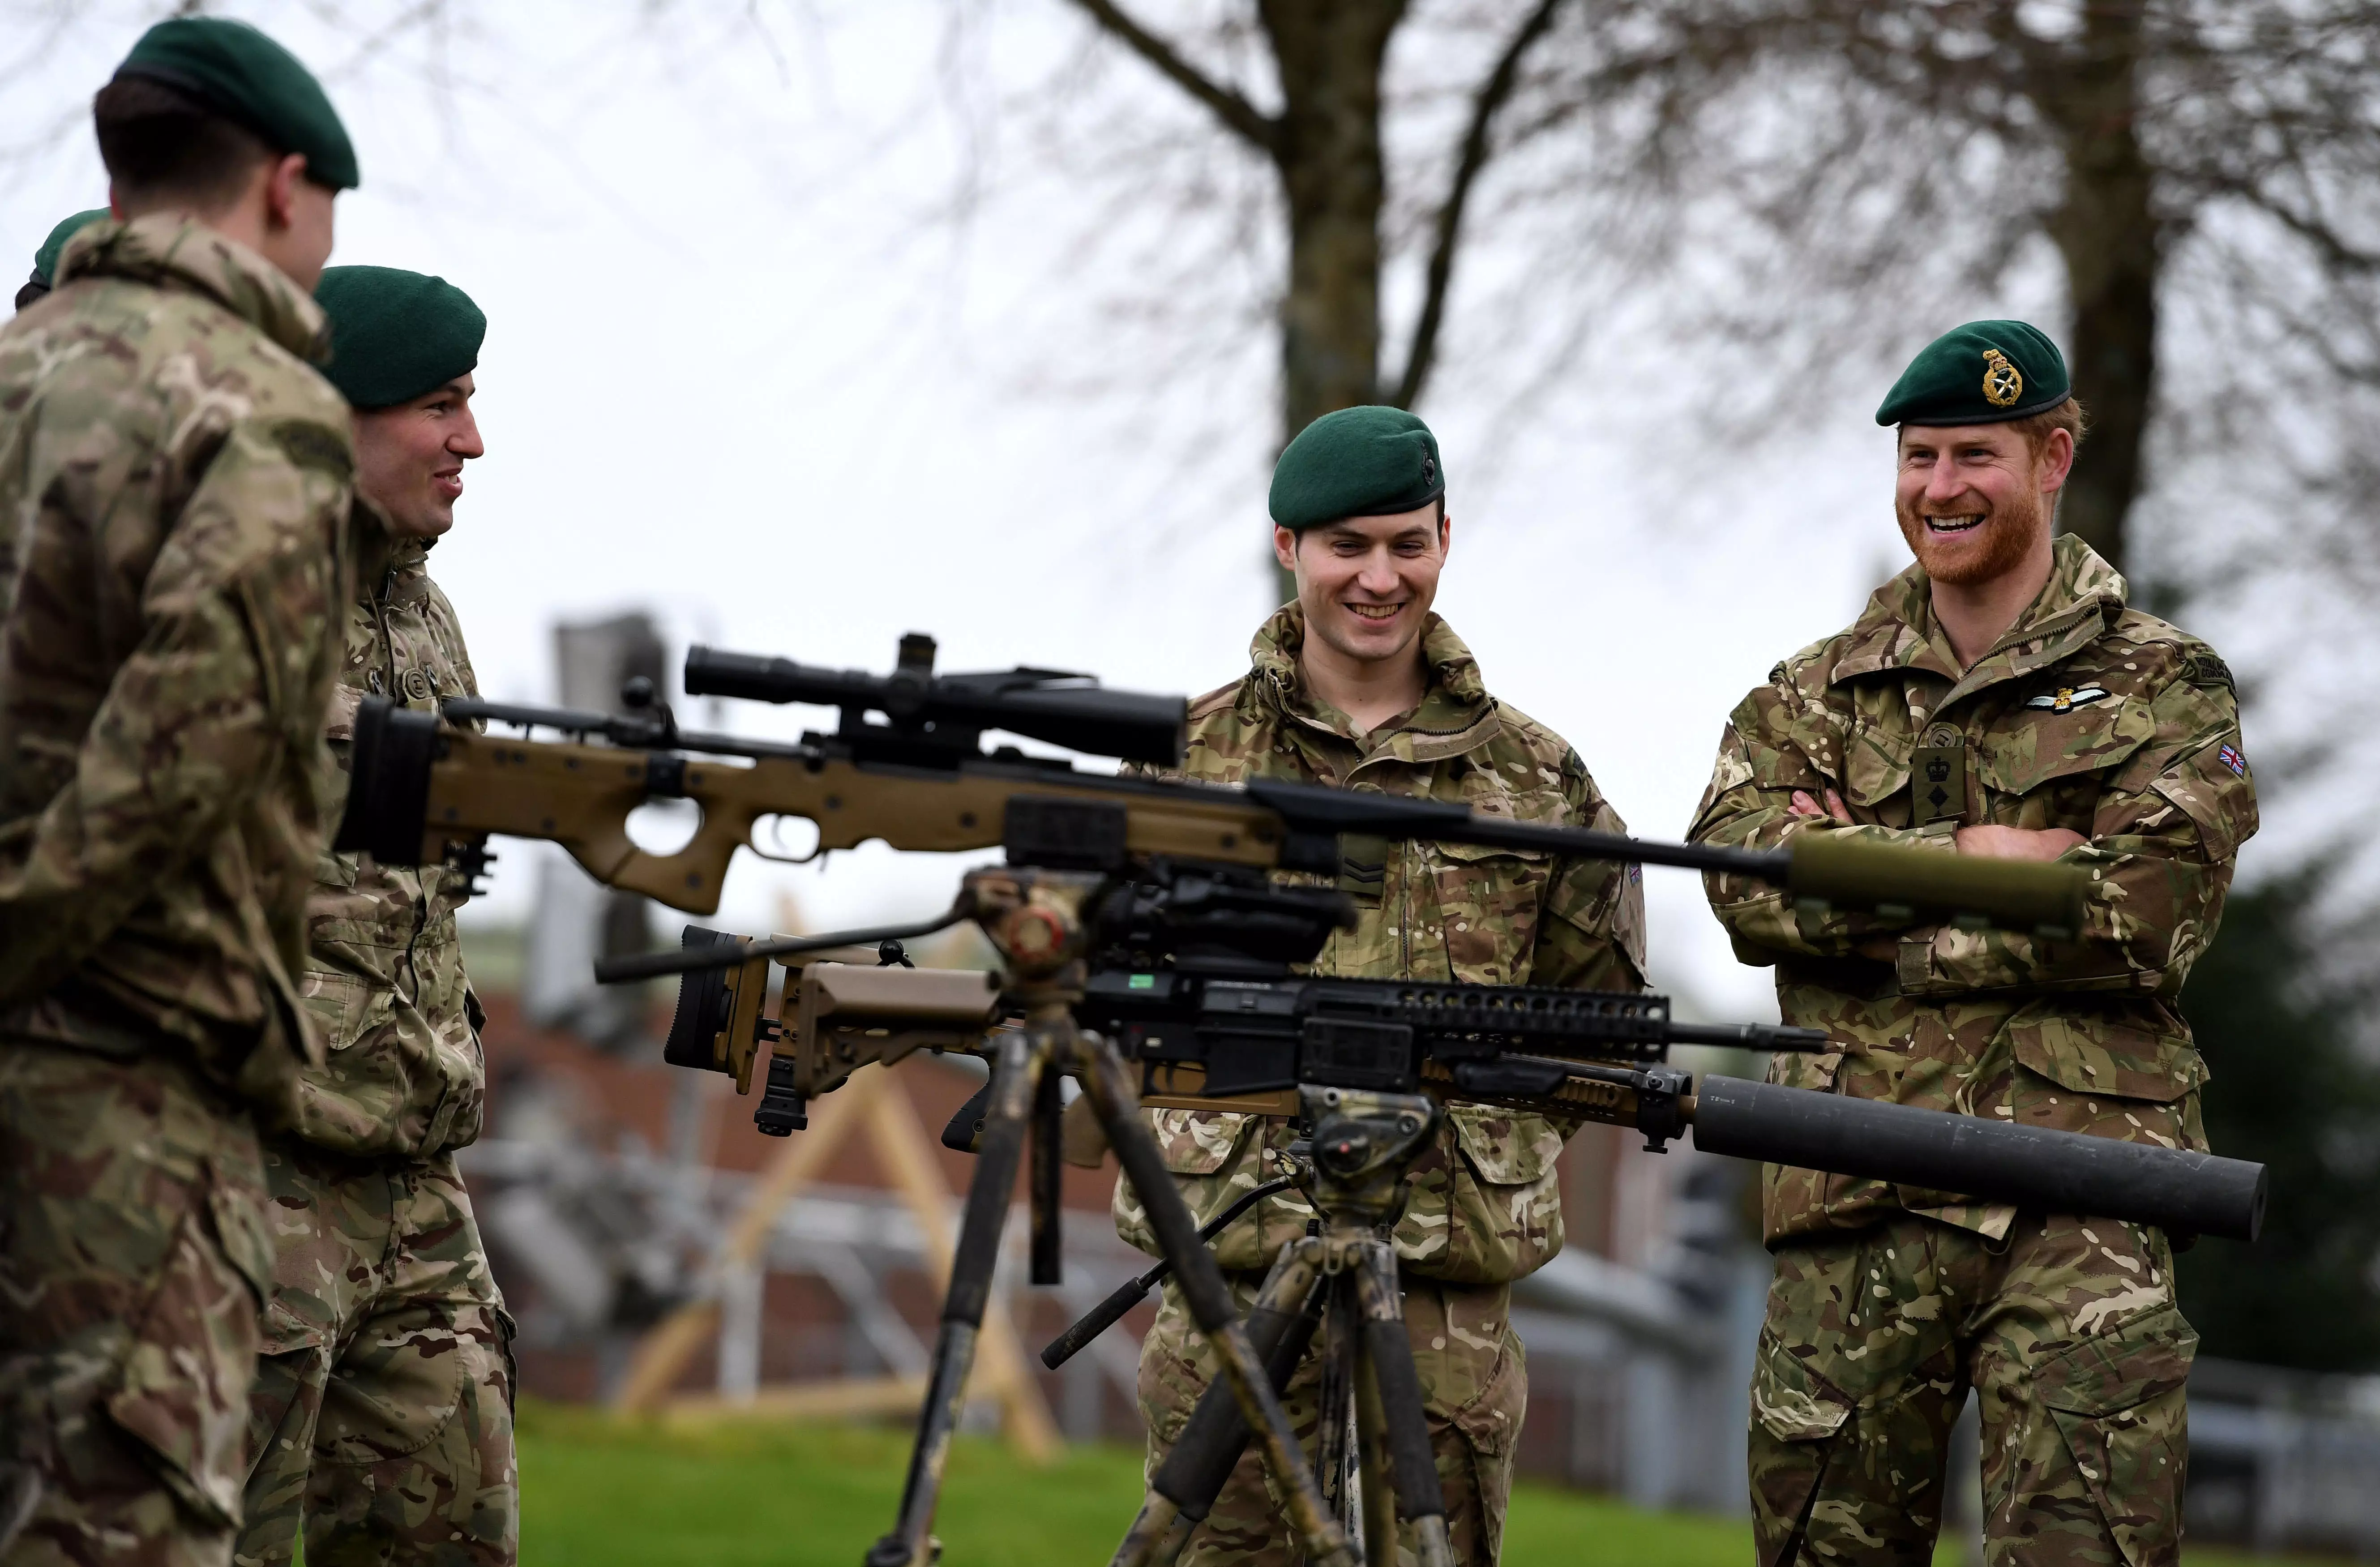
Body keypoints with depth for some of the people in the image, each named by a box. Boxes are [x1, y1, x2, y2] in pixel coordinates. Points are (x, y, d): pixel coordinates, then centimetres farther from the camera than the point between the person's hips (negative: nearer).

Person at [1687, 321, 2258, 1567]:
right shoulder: (1815, 696, 16)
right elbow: (1744, 876, -3)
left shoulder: (2165, 691, 8)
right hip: (1853, 1204, 3)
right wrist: (1974, 855, -11)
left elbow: (2144, 915, -9)